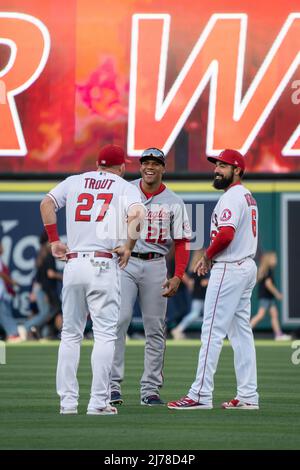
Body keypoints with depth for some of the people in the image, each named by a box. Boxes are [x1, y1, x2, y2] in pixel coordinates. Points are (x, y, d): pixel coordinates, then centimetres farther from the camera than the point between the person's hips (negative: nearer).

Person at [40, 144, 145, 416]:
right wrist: (128, 246, -7)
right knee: (105, 334, -1)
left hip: (73, 263, 3)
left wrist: (54, 240, 11)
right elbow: (137, 214, -15)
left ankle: (68, 401, 6)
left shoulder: (74, 182, 15)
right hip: (103, 265, -3)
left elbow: (47, 203, 7)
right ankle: (98, 402, -8)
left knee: (70, 334, 10)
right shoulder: (125, 187, 4)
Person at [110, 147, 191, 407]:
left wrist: (177, 277, -7)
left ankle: (151, 389, 9)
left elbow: (182, 242, 4)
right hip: (125, 262, -2)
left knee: (155, 329, 3)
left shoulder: (173, 202, 5)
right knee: (119, 320, -15)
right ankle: (113, 385, -14)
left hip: (155, 266, 2)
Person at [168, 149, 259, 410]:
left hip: (229, 269, -10)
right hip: (248, 266, 10)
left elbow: (226, 234, -26)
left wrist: (208, 256, -9)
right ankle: (248, 396, 9)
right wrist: (210, 257, 12)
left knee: (212, 331, -10)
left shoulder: (232, 197, -13)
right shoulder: (248, 197, 18)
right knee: (241, 332, 10)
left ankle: (201, 395, -11)